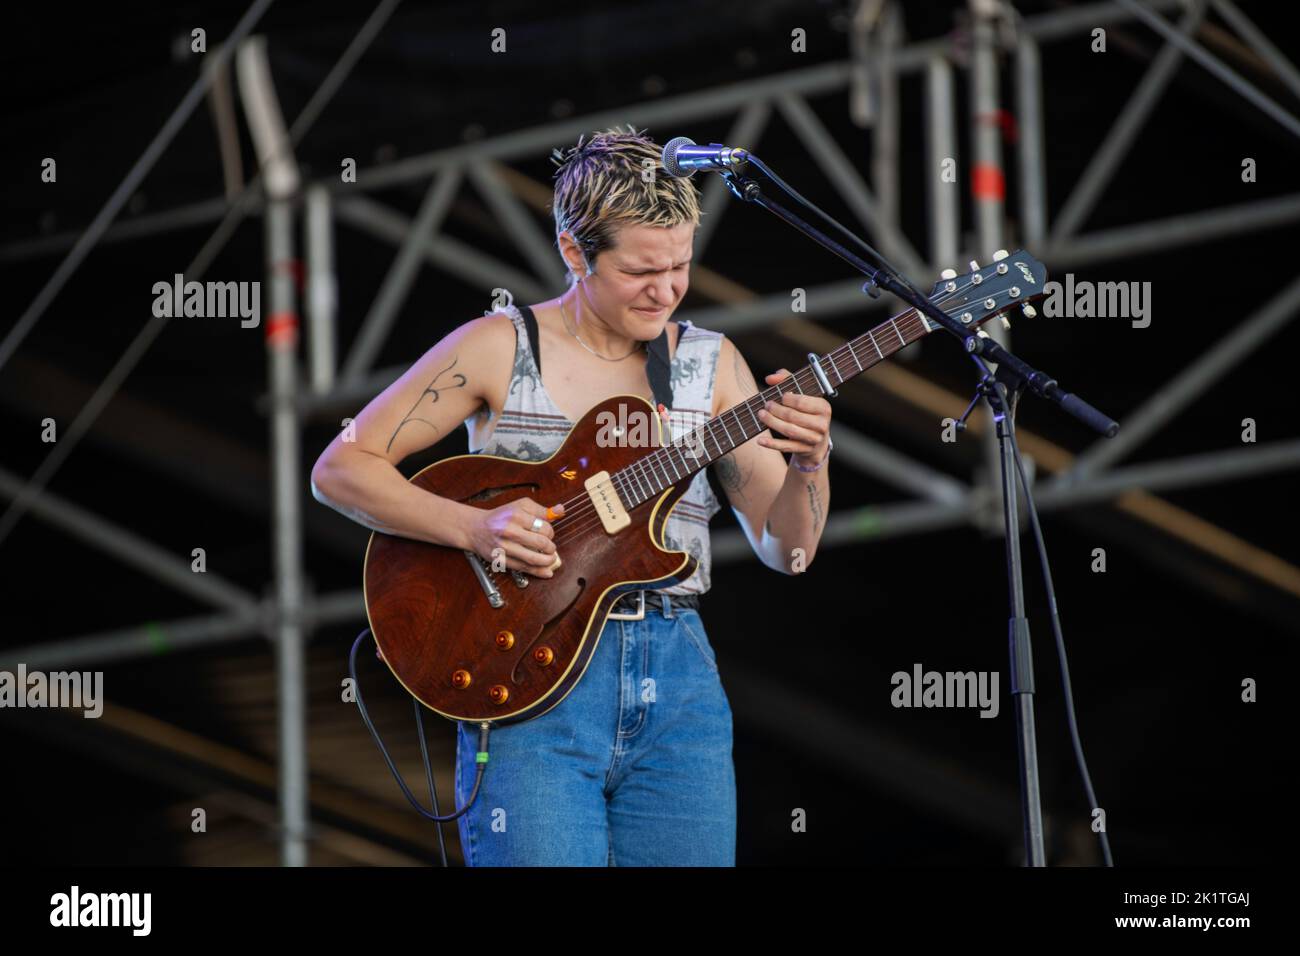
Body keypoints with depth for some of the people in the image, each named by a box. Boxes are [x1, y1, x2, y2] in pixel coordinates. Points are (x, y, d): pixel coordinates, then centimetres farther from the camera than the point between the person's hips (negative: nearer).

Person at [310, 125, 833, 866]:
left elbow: (786, 548, 8)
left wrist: (810, 464, -12)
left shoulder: (710, 364, 10)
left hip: (677, 675, 4)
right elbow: (340, 468, -1)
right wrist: (475, 529, -14)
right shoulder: (500, 348, 0)